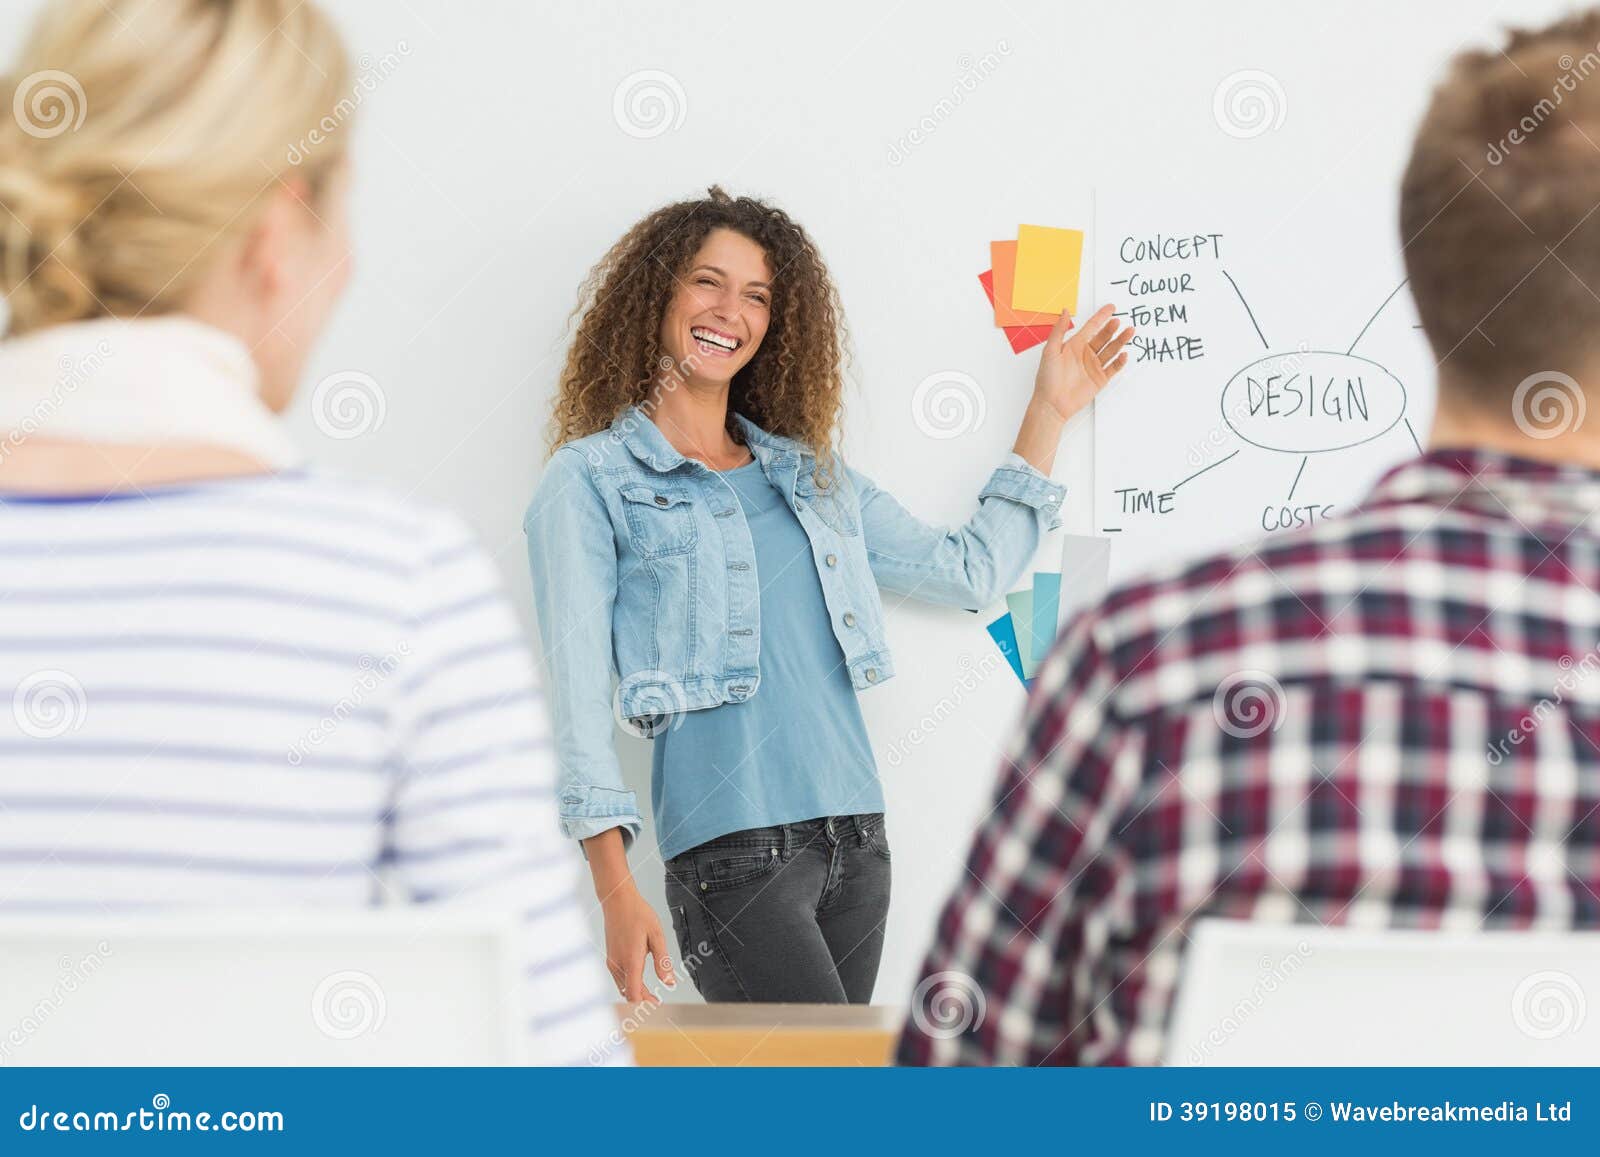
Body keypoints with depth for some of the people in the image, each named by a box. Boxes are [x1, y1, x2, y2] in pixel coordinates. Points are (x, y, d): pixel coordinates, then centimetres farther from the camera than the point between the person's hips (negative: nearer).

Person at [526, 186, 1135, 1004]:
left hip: (856, 839, 6)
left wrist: (1048, 413, 22)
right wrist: (618, 896, -13)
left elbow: (971, 571, 22)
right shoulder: (591, 480, 3)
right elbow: (578, 694, -4)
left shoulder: (808, 471, 19)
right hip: (734, 851, -6)